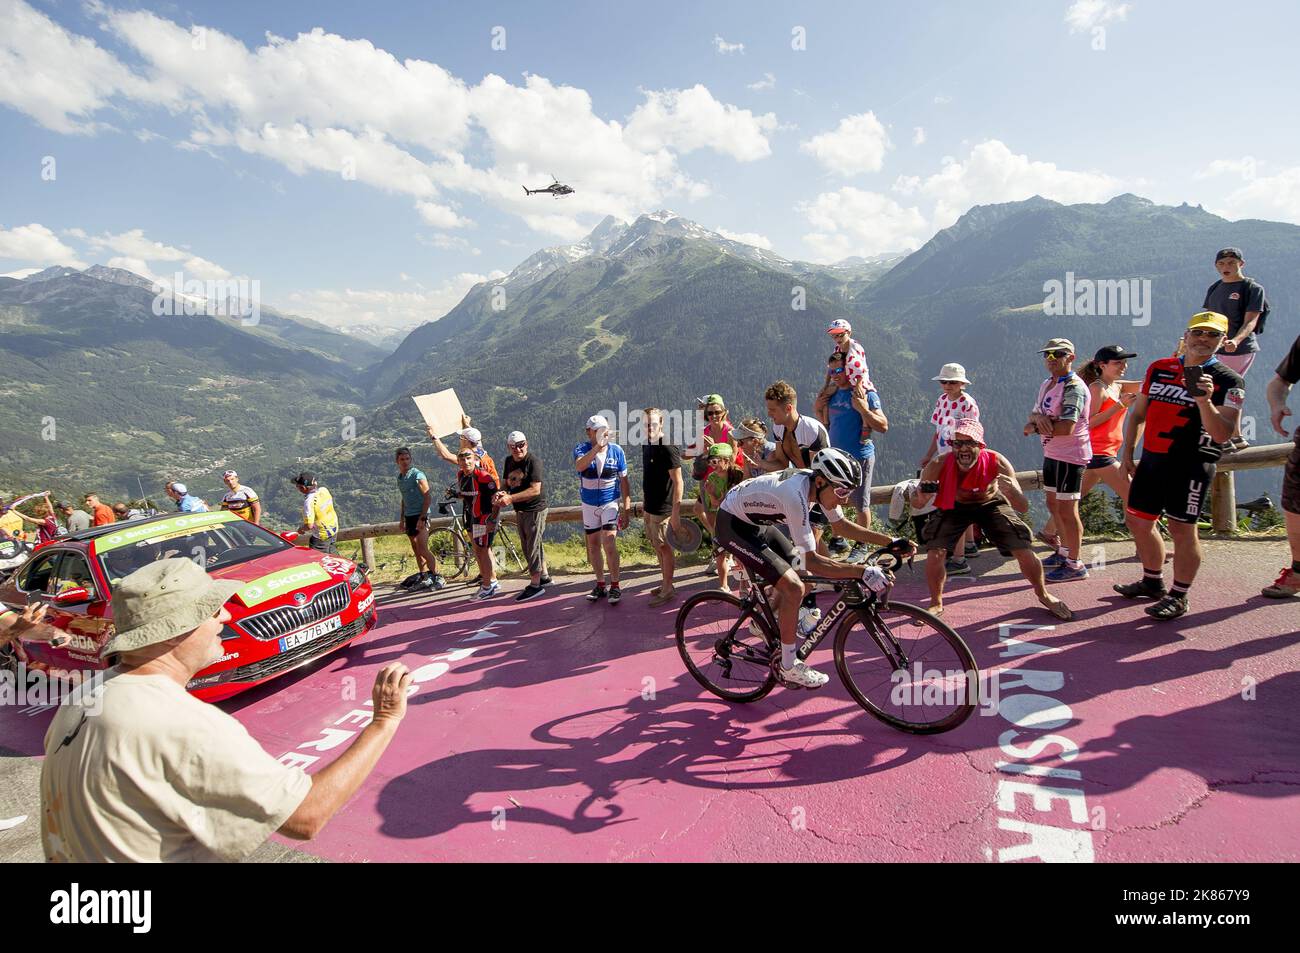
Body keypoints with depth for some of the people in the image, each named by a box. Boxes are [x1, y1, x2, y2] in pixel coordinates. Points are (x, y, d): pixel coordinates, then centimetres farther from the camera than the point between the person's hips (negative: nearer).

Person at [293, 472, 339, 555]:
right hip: (334, 529, 8)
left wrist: (301, 529, -8)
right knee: (332, 552, 29)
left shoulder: (309, 501, -30)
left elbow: (309, 525, -29)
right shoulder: (323, 490, -9)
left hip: (322, 535, -8)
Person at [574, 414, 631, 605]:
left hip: (611, 503, -2)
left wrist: (626, 508, -4)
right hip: (589, 505, 2)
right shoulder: (582, 449, -7)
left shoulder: (616, 450, -6)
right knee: (593, 546, 10)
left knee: (609, 542, -15)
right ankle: (600, 585, 23)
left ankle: (614, 586, -4)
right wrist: (597, 447, -42)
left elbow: (624, 480, 0)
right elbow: (579, 466, -31)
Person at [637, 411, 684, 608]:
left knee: (664, 548, 1)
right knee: (658, 547, 16)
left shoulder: (667, 447, -18)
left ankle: (668, 591, 11)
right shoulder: (647, 445, 8)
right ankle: (664, 583, 29)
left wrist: (675, 513, -22)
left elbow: (678, 481, -19)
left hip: (663, 509, -8)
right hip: (651, 508, 8)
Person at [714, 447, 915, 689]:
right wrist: (863, 572, -38)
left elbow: (841, 525, 6)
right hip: (733, 524, -9)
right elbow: (812, 561, -33)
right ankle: (788, 667, -2)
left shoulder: (819, 483, -10)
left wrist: (892, 542, 0)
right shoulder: (796, 495, -35)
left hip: (757, 521, 9)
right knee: (793, 587, -17)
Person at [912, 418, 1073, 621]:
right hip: (954, 507, 0)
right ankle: (936, 604, 8)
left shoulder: (997, 463, -31)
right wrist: (921, 498, -49)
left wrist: (1011, 491, -51)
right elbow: (916, 505, -24)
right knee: (934, 553, -19)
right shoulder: (939, 465, -31)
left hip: (991, 503, 1)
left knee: (1025, 552, -7)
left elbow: (1024, 508, -28)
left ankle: (1043, 595, 26)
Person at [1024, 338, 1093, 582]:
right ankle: (1064, 551, 34)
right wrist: (1038, 417, -14)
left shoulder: (1074, 388, -18)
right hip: (1051, 453, 10)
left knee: (1067, 510, -5)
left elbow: (1067, 428, -26)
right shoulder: (1047, 384, 12)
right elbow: (1033, 414, 11)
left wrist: (1034, 428, -14)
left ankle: (1075, 565, 4)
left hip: (1070, 455, -10)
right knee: (1053, 504, 19)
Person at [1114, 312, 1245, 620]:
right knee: (1138, 521, 13)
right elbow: (1138, 413, 17)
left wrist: (1205, 400, -29)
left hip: (1191, 465, -6)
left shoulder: (1228, 381, -5)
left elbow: (1222, 435, -15)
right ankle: (1152, 583, 31)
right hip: (1151, 459, 6)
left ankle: (1178, 597, 10)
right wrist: (1128, 452, 11)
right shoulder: (1159, 368, 10)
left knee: (1182, 528, -3)